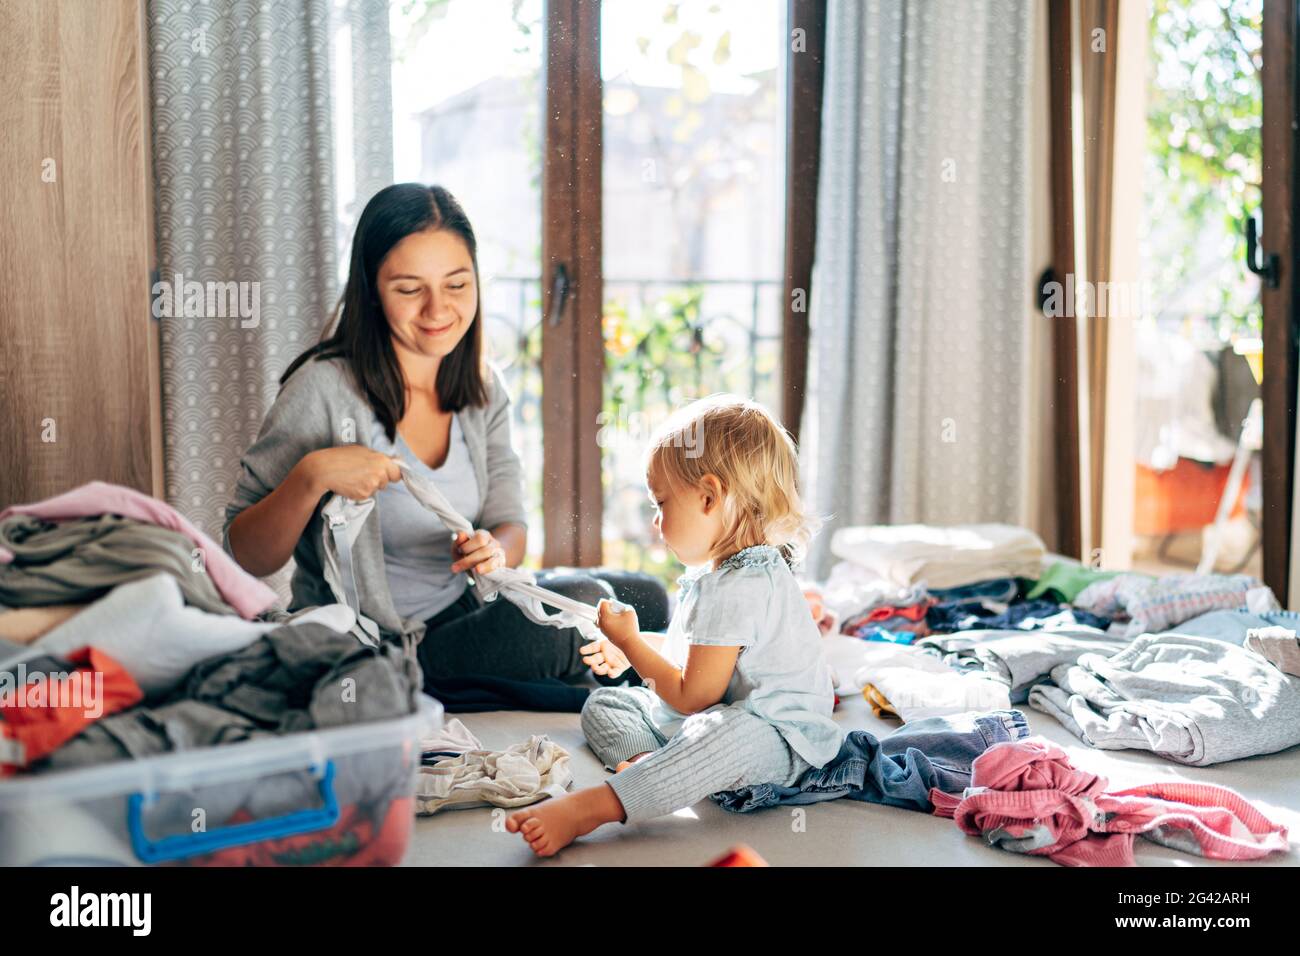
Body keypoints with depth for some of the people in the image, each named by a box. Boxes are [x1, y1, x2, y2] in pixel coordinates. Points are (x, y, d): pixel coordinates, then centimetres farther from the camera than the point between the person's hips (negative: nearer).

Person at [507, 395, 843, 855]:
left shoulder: (737, 589, -24)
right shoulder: (720, 574, 11)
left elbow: (692, 696, -22)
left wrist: (630, 641, -10)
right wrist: (636, 648, 24)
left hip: (773, 736, -12)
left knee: (724, 733, -45)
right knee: (603, 703, 12)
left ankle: (590, 807, -54)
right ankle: (642, 761, -20)